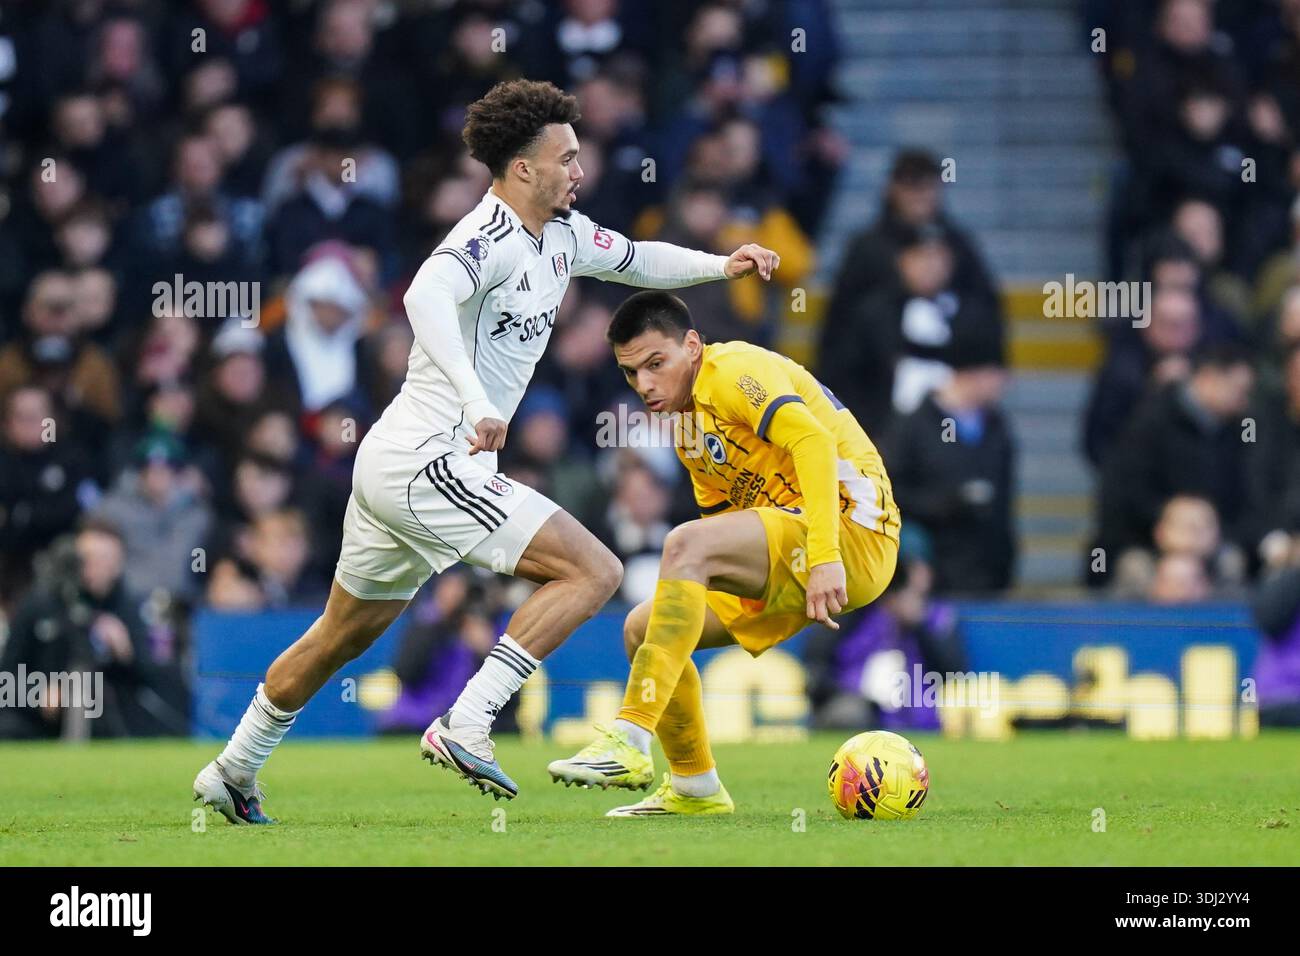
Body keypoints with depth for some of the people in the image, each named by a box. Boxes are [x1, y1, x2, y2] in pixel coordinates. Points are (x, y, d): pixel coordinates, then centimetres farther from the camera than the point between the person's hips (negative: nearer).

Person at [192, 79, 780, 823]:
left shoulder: (562, 233, 10)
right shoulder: (487, 240, -19)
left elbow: (633, 259, 31)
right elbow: (426, 296, -40)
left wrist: (719, 265, 17)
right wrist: (477, 401, -50)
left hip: (393, 467, 10)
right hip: (428, 463, -10)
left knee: (345, 635, 22)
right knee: (595, 571, -15)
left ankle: (234, 772, 33)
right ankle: (465, 727, -17)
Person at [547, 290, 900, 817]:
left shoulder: (733, 369, -11)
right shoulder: (687, 424, 18)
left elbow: (814, 442, -24)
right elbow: (726, 517, 24)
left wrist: (823, 555, -33)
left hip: (852, 532, -10)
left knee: (685, 544, -30)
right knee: (643, 629, 6)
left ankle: (630, 742, -34)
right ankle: (695, 788, 16)